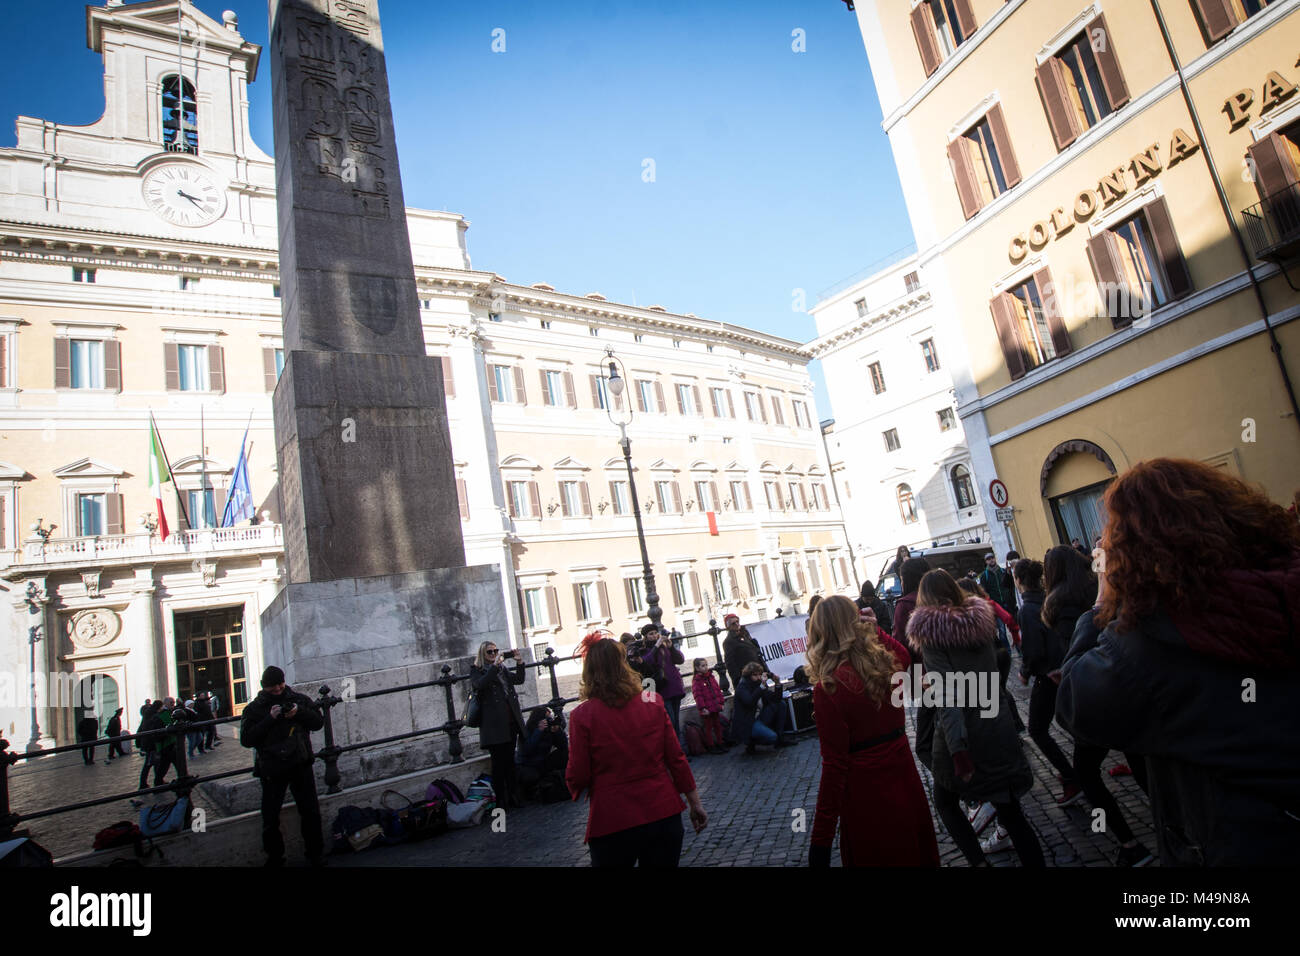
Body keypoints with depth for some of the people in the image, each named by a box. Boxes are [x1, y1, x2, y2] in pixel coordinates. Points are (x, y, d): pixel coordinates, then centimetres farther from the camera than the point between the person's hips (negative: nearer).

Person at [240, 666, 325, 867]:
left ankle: (315, 855, 20)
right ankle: (274, 858, 22)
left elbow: (319, 722, 4)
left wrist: (299, 713, -14)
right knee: (270, 819, 3)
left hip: (301, 765, 1)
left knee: (311, 813, 6)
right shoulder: (254, 708, 1)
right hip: (272, 770, -1)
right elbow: (246, 739, -9)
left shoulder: (300, 699, 5)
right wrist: (269, 719, -19)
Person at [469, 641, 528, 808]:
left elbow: (519, 679, 12)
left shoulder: (502, 669, 17)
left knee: (509, 761, 9)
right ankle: (500, 800, 3)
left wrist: (519, 662, -2)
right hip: (494, 725, -5)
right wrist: (495, 665, -24)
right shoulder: (477, 670, 1)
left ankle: (513, 797, 15)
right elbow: (480, 684, -19)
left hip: (511, 721, 5)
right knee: (499, 762, -3)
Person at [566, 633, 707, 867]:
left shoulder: (583, 715, -12)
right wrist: (695, 804, 11)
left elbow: (577, 779, -9)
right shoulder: (653, 703, -3)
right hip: (663, 813, 3)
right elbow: (676, 759, 1)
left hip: (612, 823, -3)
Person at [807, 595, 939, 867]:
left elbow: (834, 764, -21)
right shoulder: (887, 661, -8)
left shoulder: (828, 687, -23)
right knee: (918, 854, 25)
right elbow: (905, 654, 21)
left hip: (866, 796, -5)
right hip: (905, 781, 6)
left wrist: (821, 839, -15)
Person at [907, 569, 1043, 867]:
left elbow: (947, 695, -22)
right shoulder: (981, 622, 4)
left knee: (946, 801, 18)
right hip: (998, 730, 5)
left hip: (961, 734, -5)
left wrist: (957, 751, -26)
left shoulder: (931, 633, -12)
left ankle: (978, 860, 8)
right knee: (1010, 809, 14)